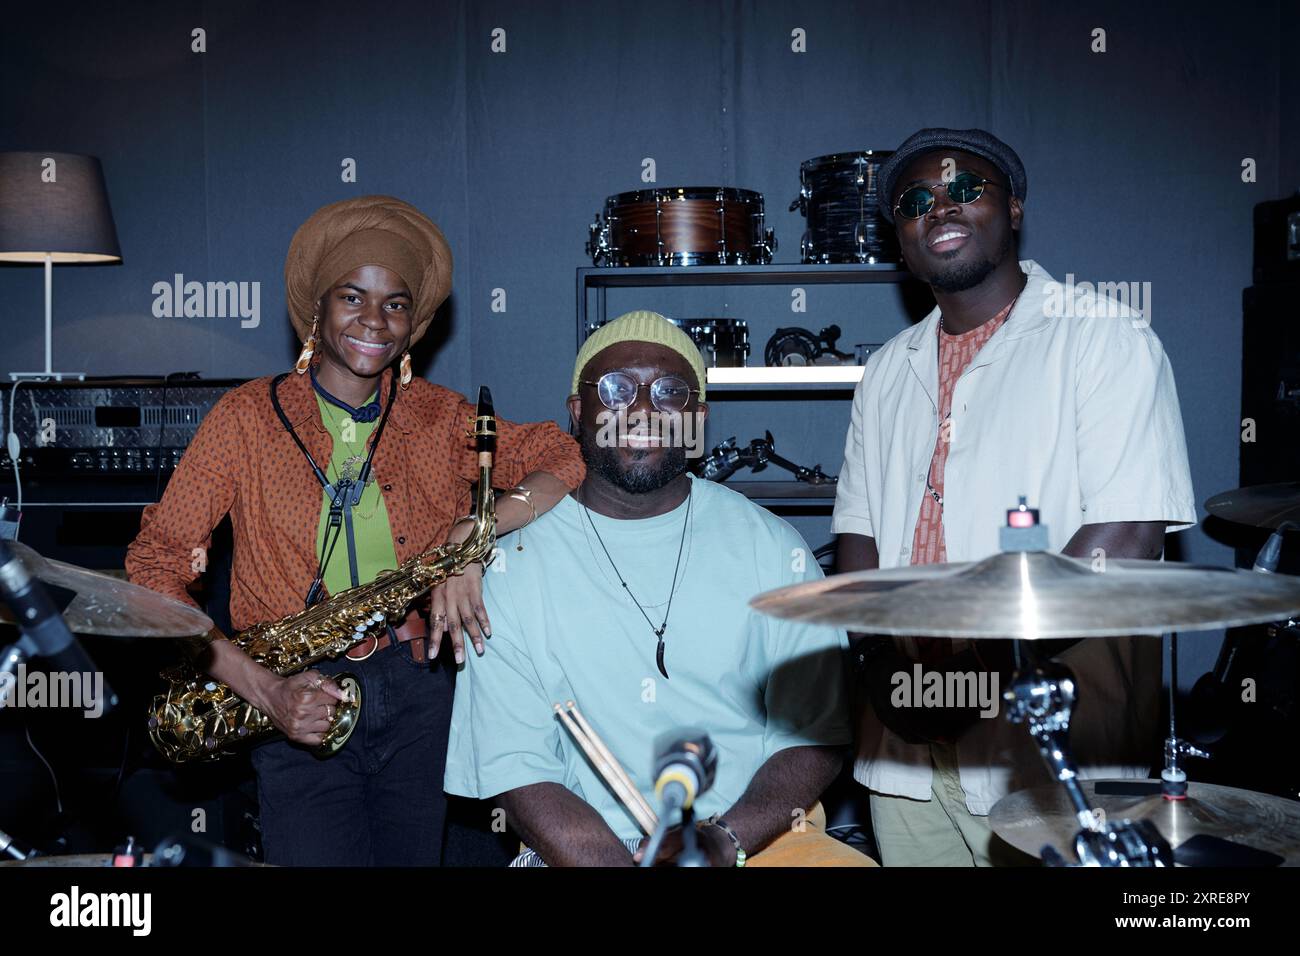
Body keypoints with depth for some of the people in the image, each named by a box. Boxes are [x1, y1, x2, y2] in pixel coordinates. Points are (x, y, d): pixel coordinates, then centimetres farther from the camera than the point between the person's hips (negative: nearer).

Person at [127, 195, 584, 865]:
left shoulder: (440, 419, 4)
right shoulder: (249, 417, -3)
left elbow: (565, 460, -5)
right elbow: (155, 567, -6)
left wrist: (473, 534, -22)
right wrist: (262, 688, -18)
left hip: (420, 693, 2)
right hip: (299, 703, -2)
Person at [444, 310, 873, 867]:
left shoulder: (771, 548, 6)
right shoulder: (512, 566, 1)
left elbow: (814, 736, 4)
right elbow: (517, 771, -3)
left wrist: (725, 840, -12)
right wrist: (618, 860, -18)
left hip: (759, 836, 1)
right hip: (583, 850, 0)